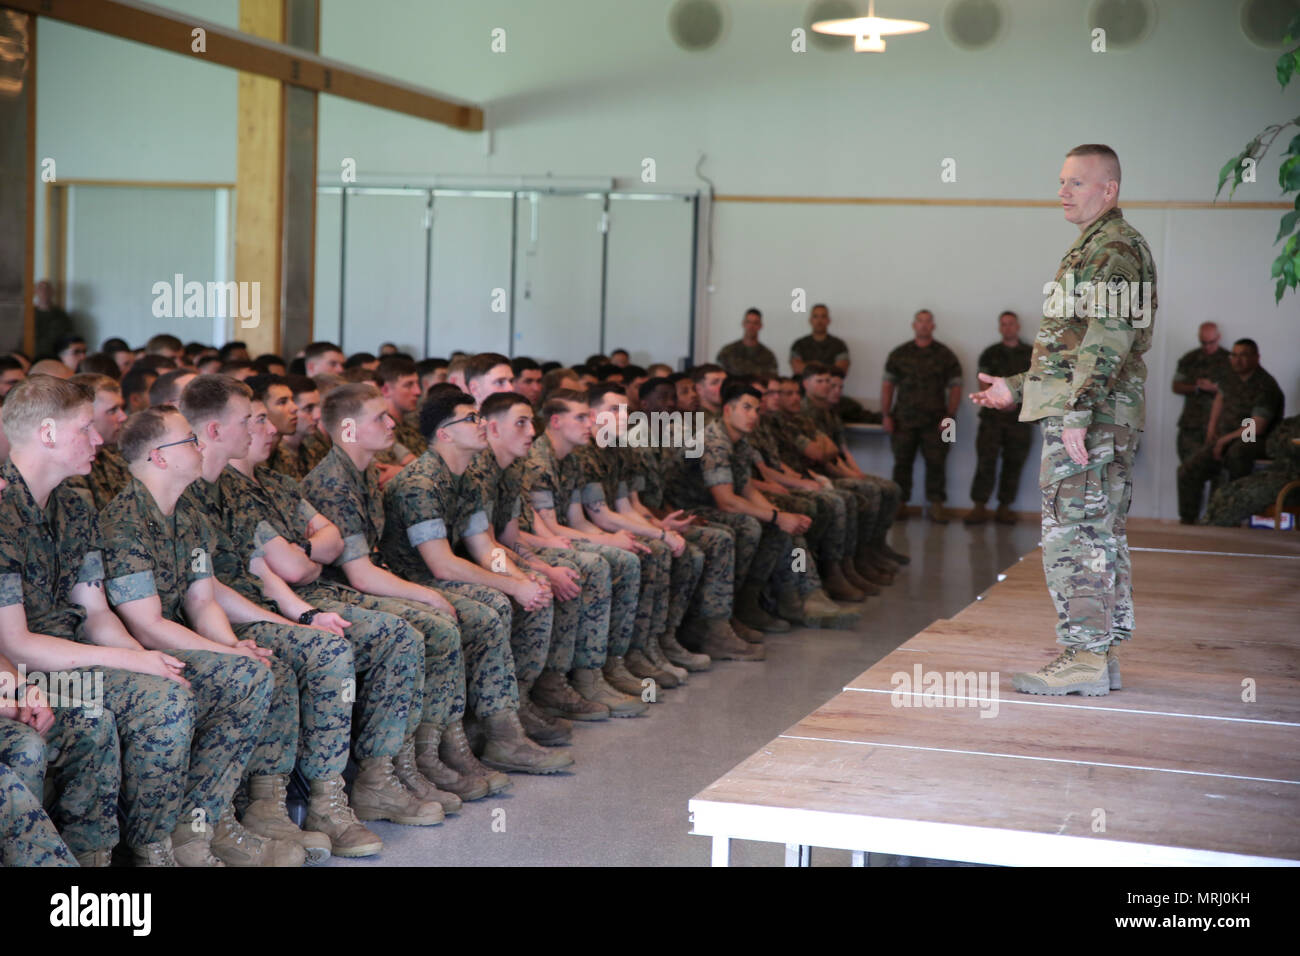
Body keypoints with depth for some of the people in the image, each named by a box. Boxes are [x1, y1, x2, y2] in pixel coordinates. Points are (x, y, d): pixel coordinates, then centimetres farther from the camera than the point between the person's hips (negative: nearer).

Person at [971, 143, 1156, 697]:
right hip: (1107, 422, 10)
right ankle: (1103, 655, 17)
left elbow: (1108, 336, -21)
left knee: (1071, 535, -8)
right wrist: (1017, 389, 26)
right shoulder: (1103, 247, 22)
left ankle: (1083, 659, -6)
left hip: (1088, 421, -10)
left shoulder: (1113, 246, -10)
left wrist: (1075, 410, -26)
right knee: (1101, 536, 11)